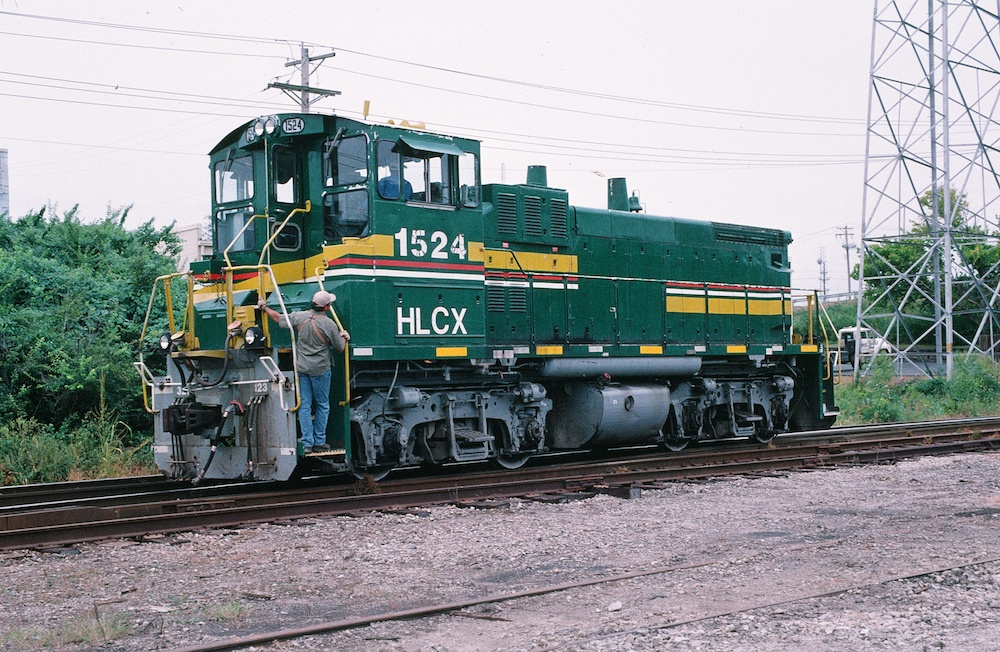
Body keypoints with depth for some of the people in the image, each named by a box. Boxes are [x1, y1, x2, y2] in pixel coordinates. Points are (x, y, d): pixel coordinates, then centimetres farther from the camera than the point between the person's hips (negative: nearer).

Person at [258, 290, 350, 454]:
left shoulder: (299, 316, -5)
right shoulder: (329, 324, -13)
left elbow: (279, 319, 8)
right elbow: (340, 348, -2)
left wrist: (264, 307, 26)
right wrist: (344, 337, 20)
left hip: (302, 367, 3)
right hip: (320, 369, -3)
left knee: (304, 405, 6)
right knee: (322, 405, 9)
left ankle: (307, 443, 5)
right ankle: (319, 442, 10)